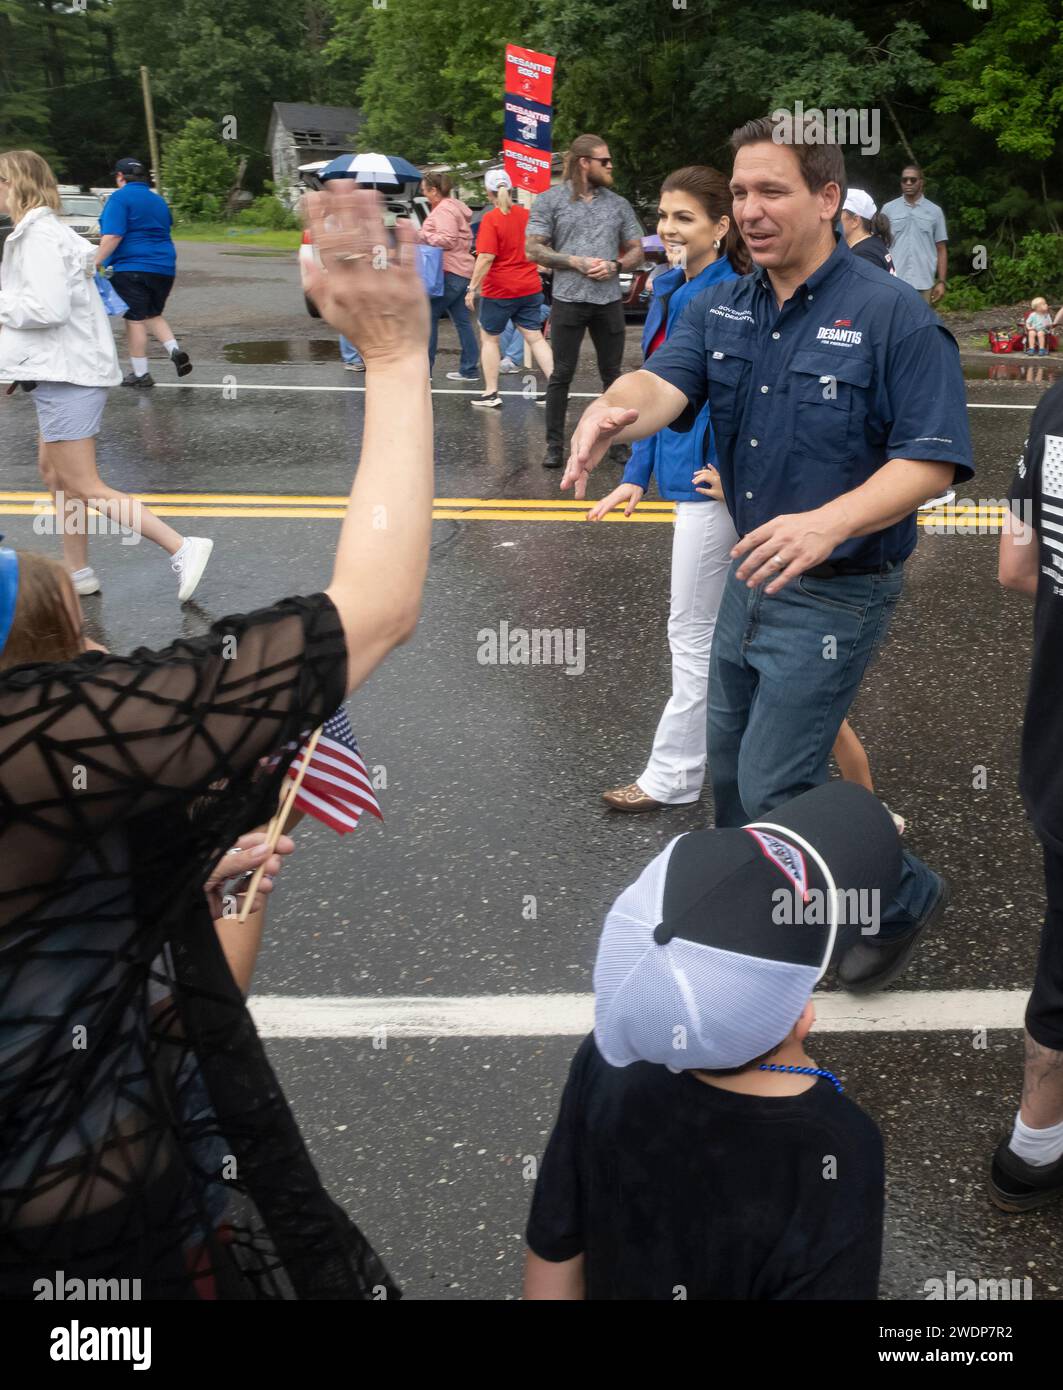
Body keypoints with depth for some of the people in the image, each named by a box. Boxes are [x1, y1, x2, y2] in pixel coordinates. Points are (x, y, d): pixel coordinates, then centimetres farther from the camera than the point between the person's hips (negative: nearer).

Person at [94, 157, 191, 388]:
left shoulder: (120, 198, -7)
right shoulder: (158, 199, 15)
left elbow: (113, 236, -18)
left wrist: (96, 263, -17)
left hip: (131, 268, -7)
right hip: (164, 267, 7)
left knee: (135, 319, -1)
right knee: (153, 315, 19)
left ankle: (140, 373, 2)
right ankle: (175, 349, -4)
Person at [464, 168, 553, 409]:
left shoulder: (491, 219, -15)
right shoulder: (526, 214, 4)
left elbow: (486, 257, -21)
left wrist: (472, 288, -17)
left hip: (499, 290, -5)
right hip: (530, 288, 5)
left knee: (489, 339, 9)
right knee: (535, 338, 8)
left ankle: (491, 394, 11)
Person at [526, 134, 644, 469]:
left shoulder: (619, 204, 12)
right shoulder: (550, 200, 2)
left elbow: (636, 252, 14)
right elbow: (534, 249, -2)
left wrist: (614, 265, -7)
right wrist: (576, 262, -12)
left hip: (609, 301, 3)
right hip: (568, 300, -3)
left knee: (612, 373, 8)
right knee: (561, 374, 1)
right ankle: (554, 445, 7)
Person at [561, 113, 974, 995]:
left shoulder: (893, 315, -16)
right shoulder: (722, 307, 2)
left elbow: (932, 460, -20)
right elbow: (664, 383, -15)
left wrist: (829, 522, -36)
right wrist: (613, 411, -39)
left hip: (836, 592, -7)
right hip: (751, 573, 7)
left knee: (774, 785, -3)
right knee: (731, 769, 19)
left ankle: (905, 899, 22)